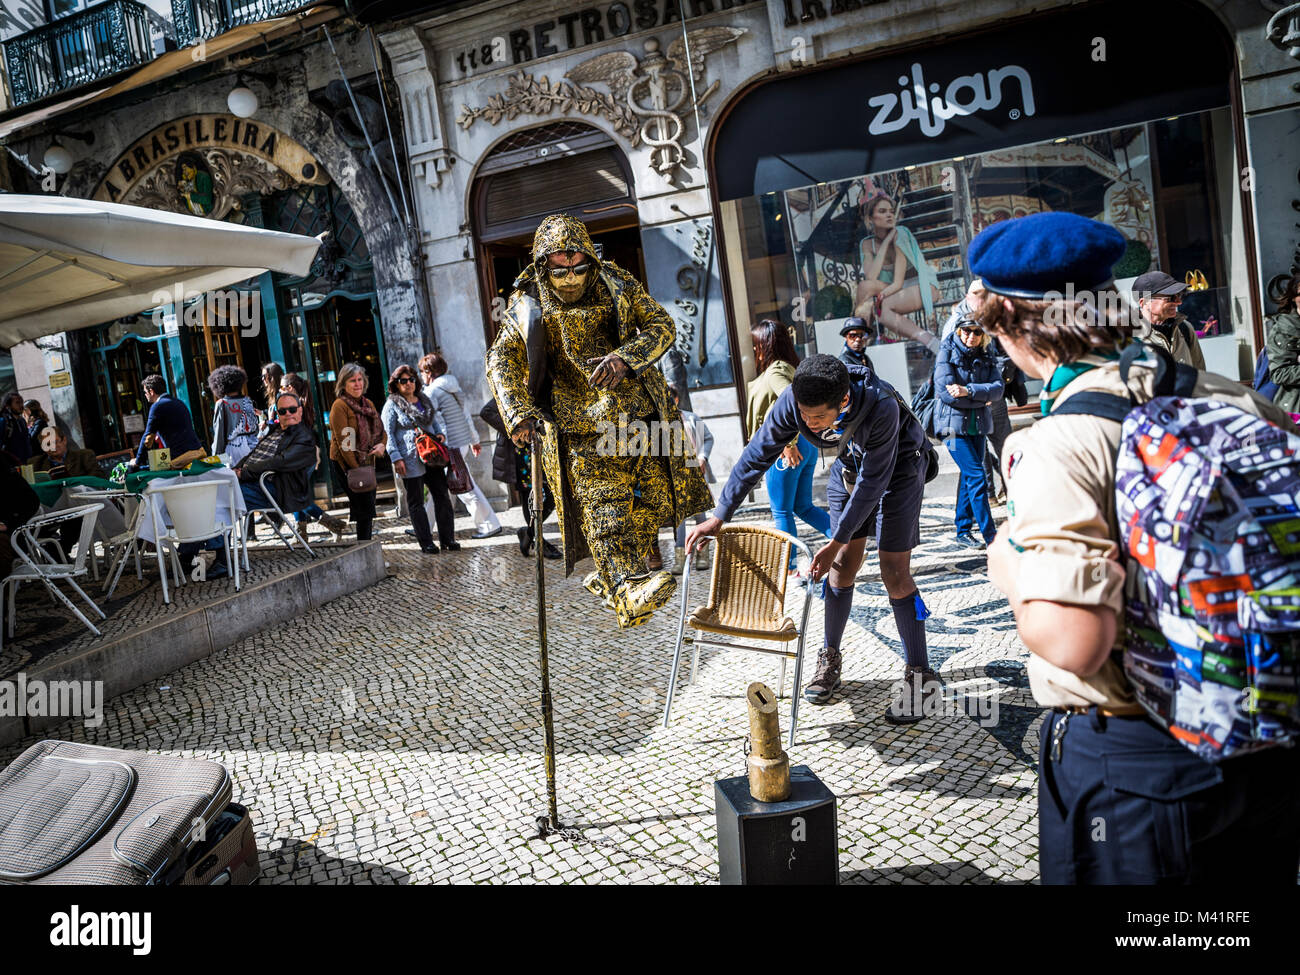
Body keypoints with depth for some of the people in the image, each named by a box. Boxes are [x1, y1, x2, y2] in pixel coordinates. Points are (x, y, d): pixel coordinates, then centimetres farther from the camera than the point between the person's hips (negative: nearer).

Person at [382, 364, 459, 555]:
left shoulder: (426, 400, 14)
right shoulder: (392, 405, -2)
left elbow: (438, 421, 24)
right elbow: (388, 434, -5)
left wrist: (441, 434, 2)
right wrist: (396, 458, -13)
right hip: (411, 460, -5)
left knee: (442, 496, 4)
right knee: (416, 501, 2)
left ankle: (448, 538, 13)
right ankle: (426, 543, 9)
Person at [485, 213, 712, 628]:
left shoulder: (617, 284, 5)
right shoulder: (529, 304, 3)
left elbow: (662, 325, -1)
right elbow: (501, 360, 4)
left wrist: (625, 359, -20)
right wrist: (518, 412, -13)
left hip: (636, 418, 3)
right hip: (580, 427, -3)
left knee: (654, 499, 5)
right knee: (601, 503, -19)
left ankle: (606, 579, 23)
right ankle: (627, 588, -31)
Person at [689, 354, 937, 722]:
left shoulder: (882, 408, -40)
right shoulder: (792, 401, -28)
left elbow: (873, 481, -29)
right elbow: (757, 455, -17)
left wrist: (836, 542, -25)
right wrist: (718, 516, -16)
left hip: (896, 467, -4)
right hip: (849, 466, 4)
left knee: (894, 572, -9)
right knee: (843, 564, 5)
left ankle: (919, 676, 3)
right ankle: (831, 658, 22)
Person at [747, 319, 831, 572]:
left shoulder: (775, 371, -13)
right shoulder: (791, 368, 15)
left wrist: (789, 443, -26)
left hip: (784, 448, -9)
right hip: (806, 444, 9)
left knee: (781, 511, 3)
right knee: (803, 506, 16)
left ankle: (788, 567, 11)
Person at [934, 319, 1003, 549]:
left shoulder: (986, 357, 8)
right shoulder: (947, 354, -6)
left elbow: (997, 388, -6)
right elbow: (945, 392, -16)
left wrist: (968, 391, -23)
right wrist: (982, 400, -8)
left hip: (977, 425, 5)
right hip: (954, 424, -5)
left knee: (968, 477, 9)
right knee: (976, 476, -10)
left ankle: (963, 531, 19)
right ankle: (990, 535, -6)